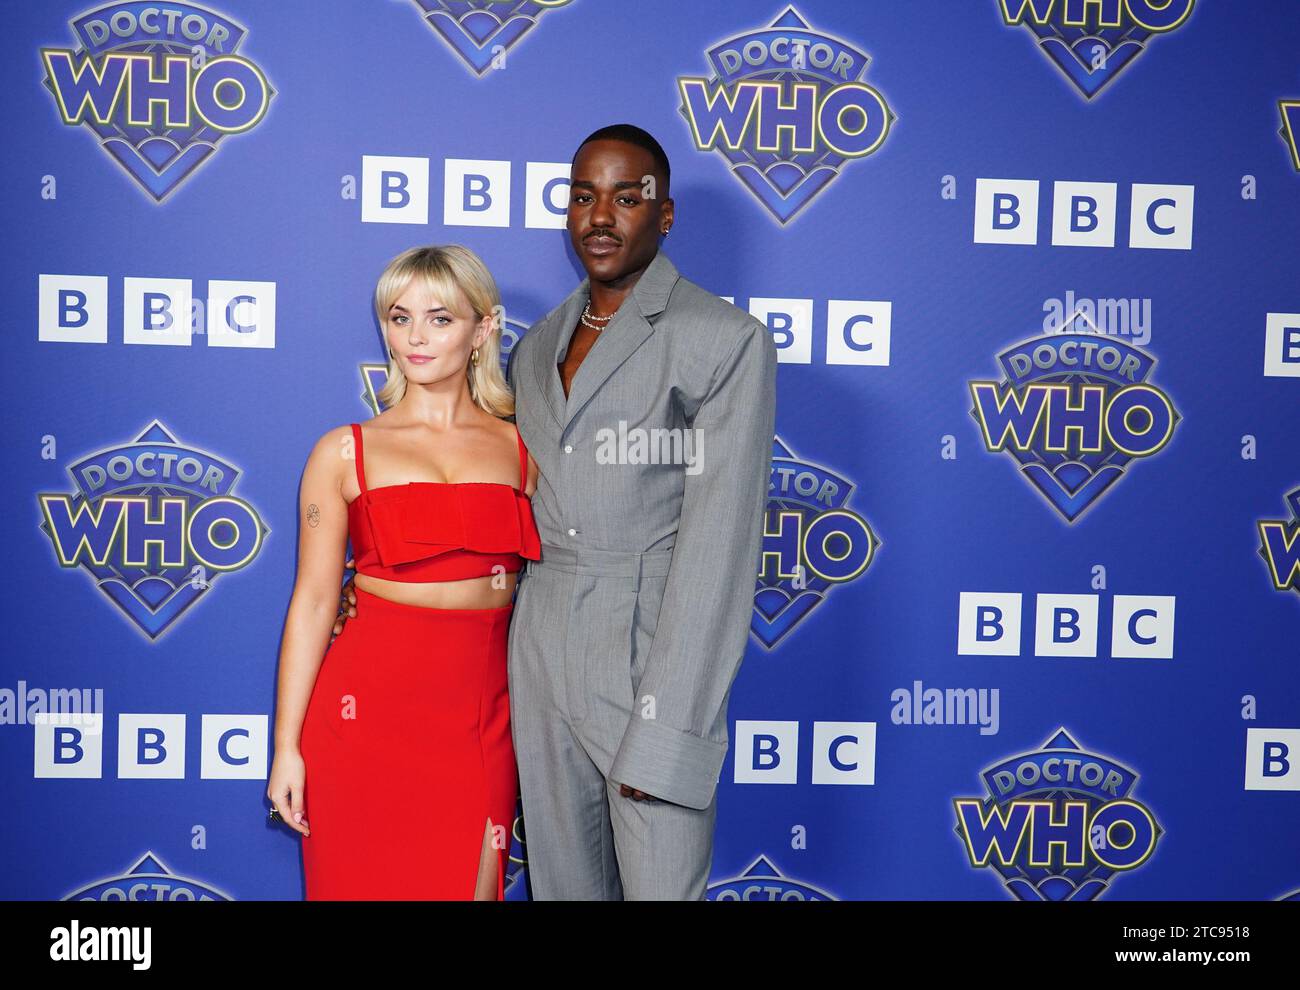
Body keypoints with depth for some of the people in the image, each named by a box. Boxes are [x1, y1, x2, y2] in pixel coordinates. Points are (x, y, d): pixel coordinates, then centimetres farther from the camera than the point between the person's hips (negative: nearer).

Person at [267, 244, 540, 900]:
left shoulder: (521, 448, 6)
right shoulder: (345, 452, 2)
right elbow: (313, 600, 0)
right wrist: (286, 747, -2)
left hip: (484, 714, 2)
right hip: (371, 703, -1)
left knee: (471, 887, 7)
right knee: (367, 884, 8)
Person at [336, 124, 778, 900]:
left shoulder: (726, 341, -7)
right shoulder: (539, 346, 15)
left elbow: (718, 543, -14)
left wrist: (665, 732, -18)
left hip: (650, 657, -5)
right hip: (540, 654, 6)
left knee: (661, 885, -2)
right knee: (561, 880, 13)